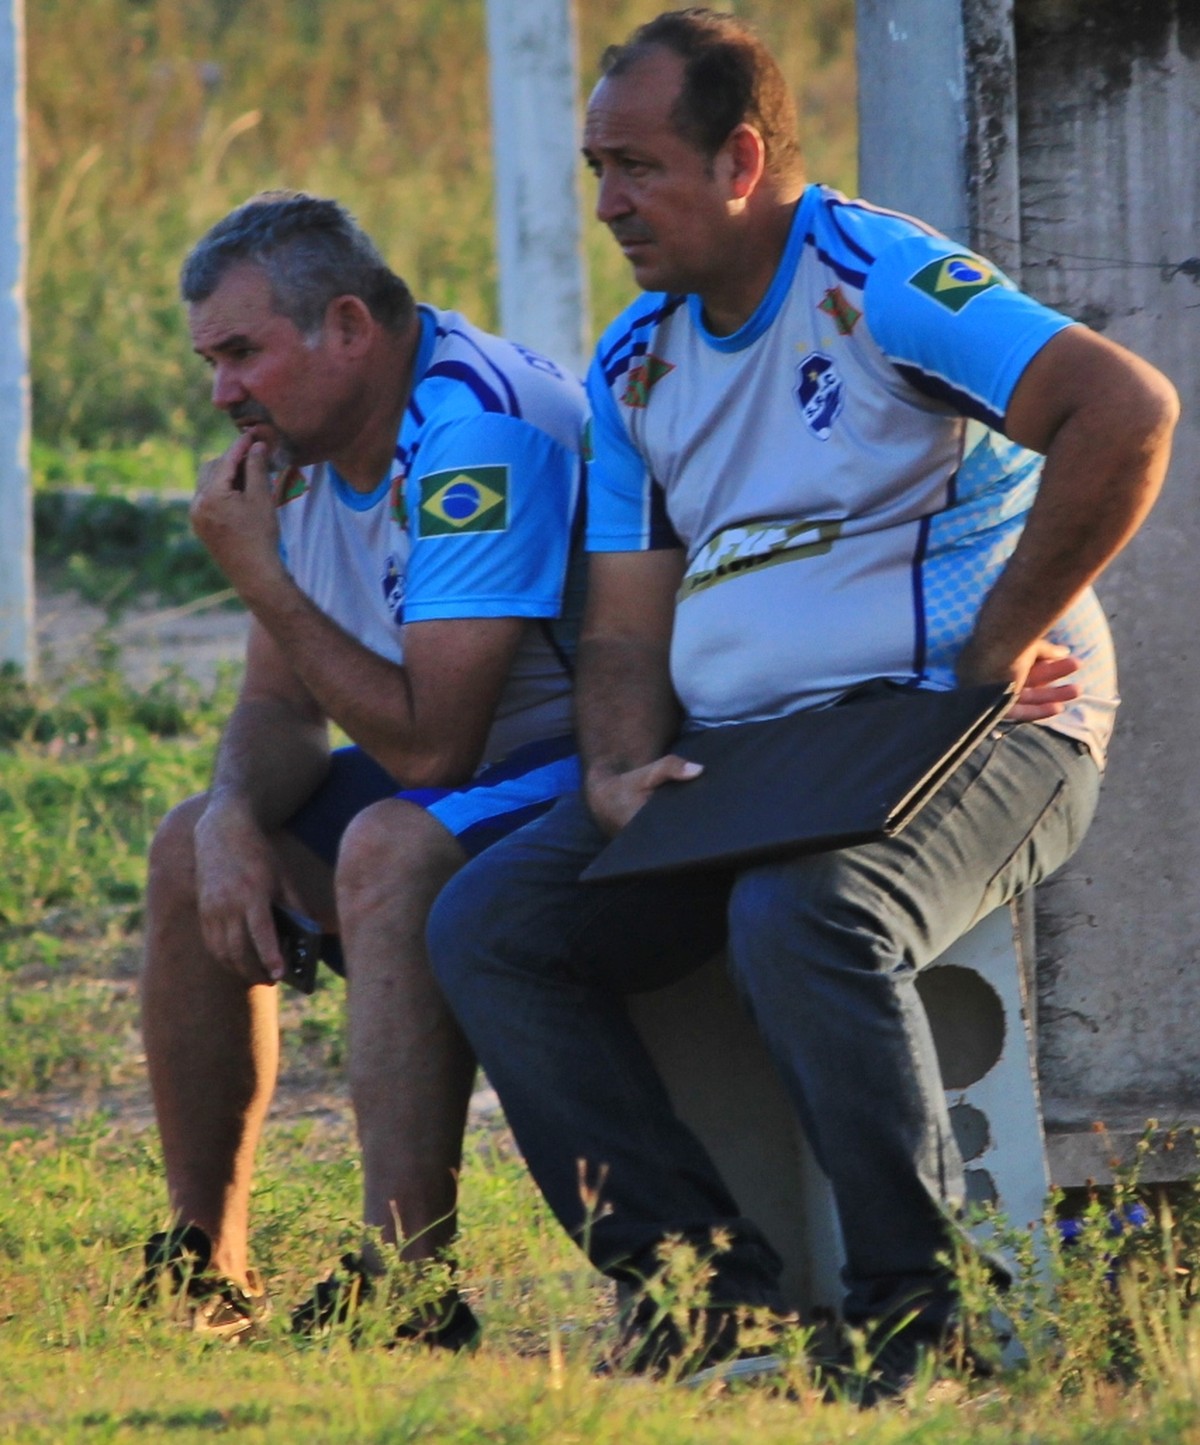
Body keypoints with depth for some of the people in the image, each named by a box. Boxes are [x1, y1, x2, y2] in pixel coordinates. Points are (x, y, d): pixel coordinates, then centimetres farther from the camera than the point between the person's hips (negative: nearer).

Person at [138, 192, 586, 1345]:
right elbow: (281, 705, 8)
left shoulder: (474, 438, -27)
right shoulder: (313, 437, 4)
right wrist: (236, 814, -14)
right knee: (192, 849, 6)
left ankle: (409, 1287, -35)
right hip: (476, 769, 10)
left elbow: (431, 745, -30)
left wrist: (262, 577, -25)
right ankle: (204, 1266, 9)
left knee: (391, 851, -34)